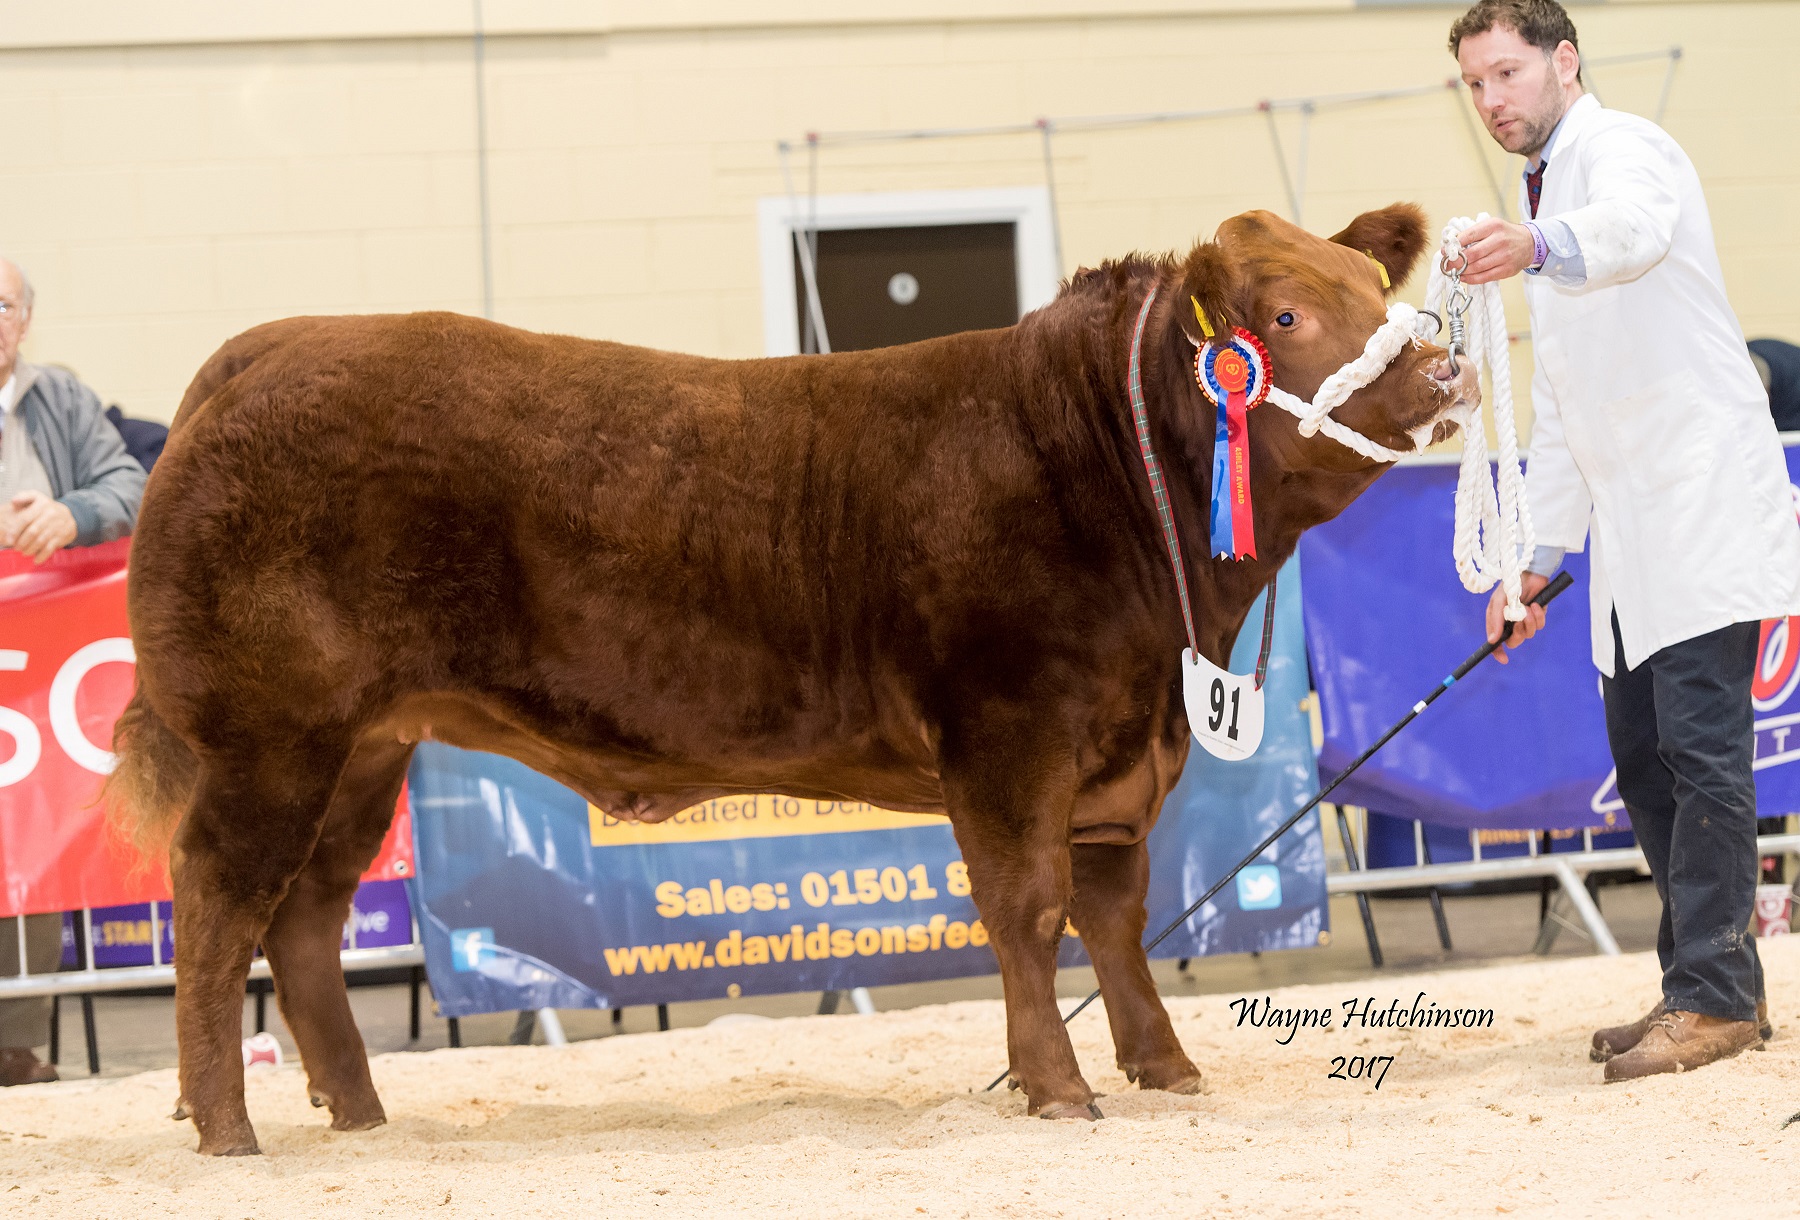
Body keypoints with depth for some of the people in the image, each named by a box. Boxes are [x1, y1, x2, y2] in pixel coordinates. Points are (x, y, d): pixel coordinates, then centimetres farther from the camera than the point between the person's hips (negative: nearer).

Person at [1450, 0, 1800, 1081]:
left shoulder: (1621, 147, -7)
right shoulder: (1547, 196, 23)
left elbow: (1635, 228, -35)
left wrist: (1541, 247, -56)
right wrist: (1538, 557, 21)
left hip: (1703, 495, -10)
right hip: (1632, 527, 10)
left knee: (1701, 746, -12)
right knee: (1644, 757, 8)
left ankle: (1713, 994, -12)